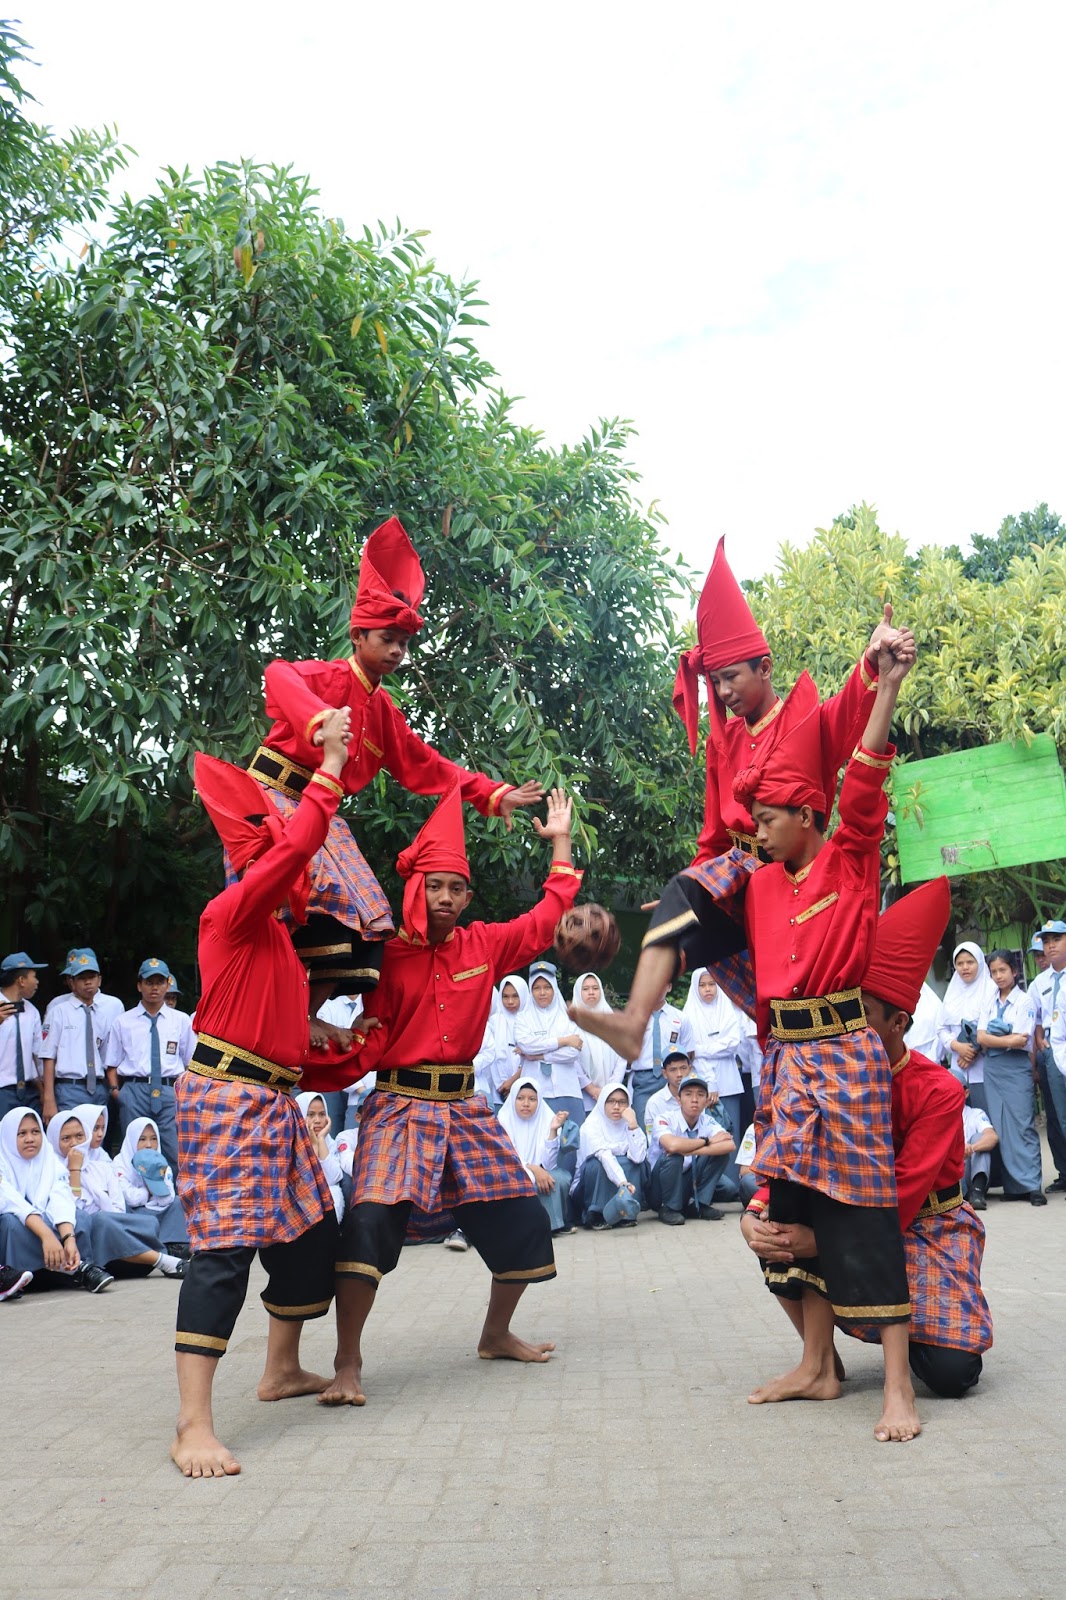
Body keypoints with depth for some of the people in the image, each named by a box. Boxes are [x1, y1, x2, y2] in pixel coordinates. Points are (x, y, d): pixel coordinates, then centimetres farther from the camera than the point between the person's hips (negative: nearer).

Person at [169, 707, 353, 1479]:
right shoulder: (235, 912, -10)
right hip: (229, 1096, -10)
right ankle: (194, 1426, -14)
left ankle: (284, 1369, 34)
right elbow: (296, 846, -24)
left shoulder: (275, 935, 18)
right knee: (226, 1247, -15)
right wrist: (330, 766, -17)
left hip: (272, 1101, 10)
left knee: (310, 1232, 16)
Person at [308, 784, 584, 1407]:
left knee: (521, 1217, 8)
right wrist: (328, 1059, -24)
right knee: (371, 1219, -22)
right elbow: (372, 1040, -5)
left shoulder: (485, 945, 5)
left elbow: (551, 914, 14)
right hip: (400, 1106, -4)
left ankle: (497, 1334, 31)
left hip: (466, 1108, 4)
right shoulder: (389, 955, -4)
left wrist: (561, 841, 16)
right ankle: (348, 1364, -11)